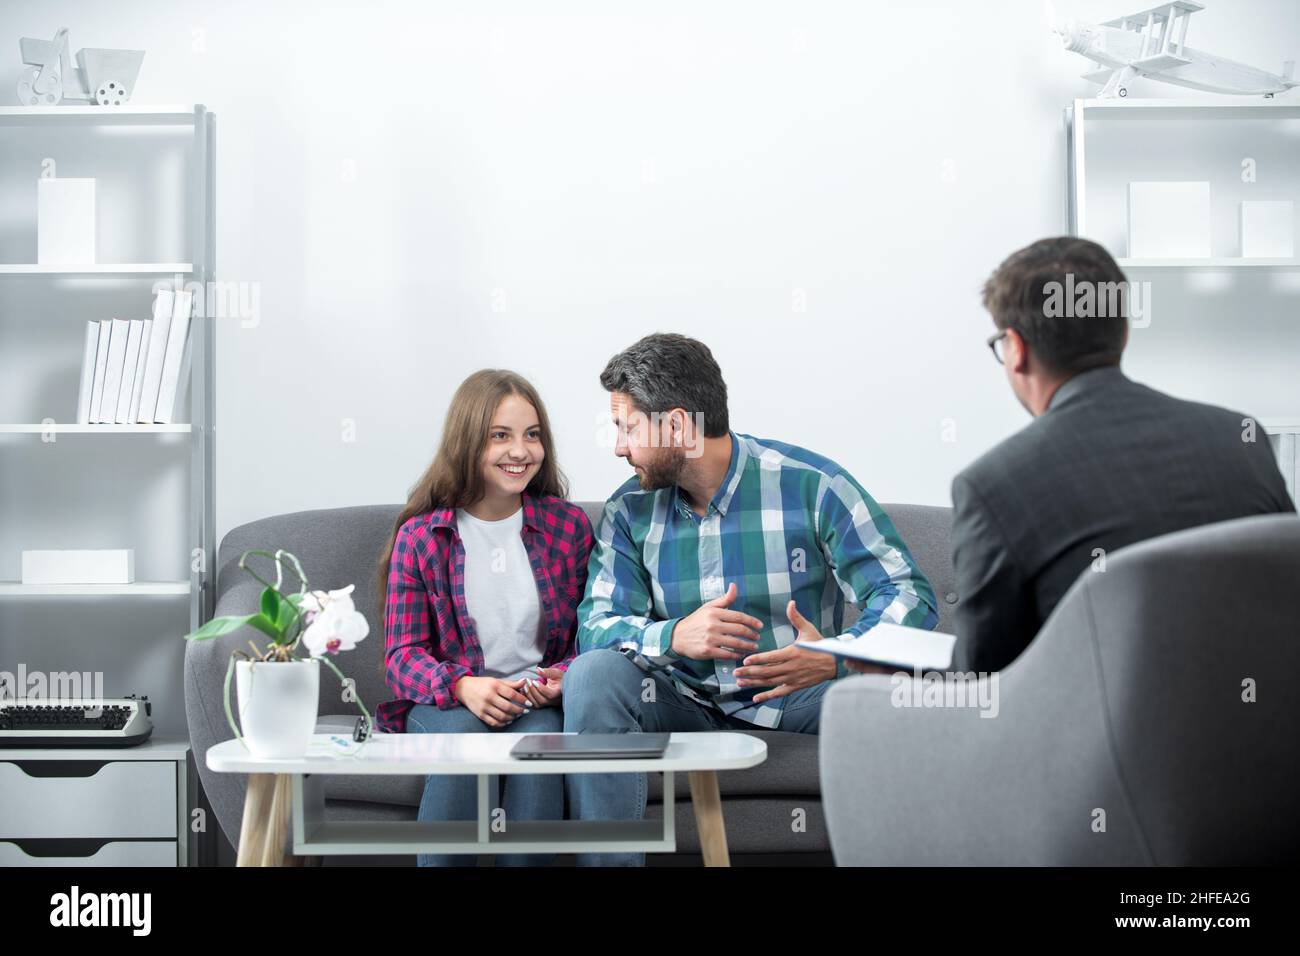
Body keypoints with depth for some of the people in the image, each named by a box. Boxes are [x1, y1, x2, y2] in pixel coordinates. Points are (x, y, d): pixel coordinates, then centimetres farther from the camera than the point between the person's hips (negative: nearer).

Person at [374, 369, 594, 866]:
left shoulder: (569, 525, 6)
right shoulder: (418, 536, 2)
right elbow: (403, 653, 0)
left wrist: (564, 679, -15)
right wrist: (462, 687, -21)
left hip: (541, 700, 1)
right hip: (446, 702, -1)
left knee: (540, 733, -33)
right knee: (462, 729, -34)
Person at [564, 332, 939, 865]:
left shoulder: (812, 486, -11)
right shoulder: (629, 511, 1)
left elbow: (909, 597, -16)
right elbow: (596, 625, -9)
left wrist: (835, 658, -37)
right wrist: (676, 636, -32)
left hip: (796, 699, -2)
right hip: (685, 703, 3)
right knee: (592, 675, -26)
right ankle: (606, 860, -23)